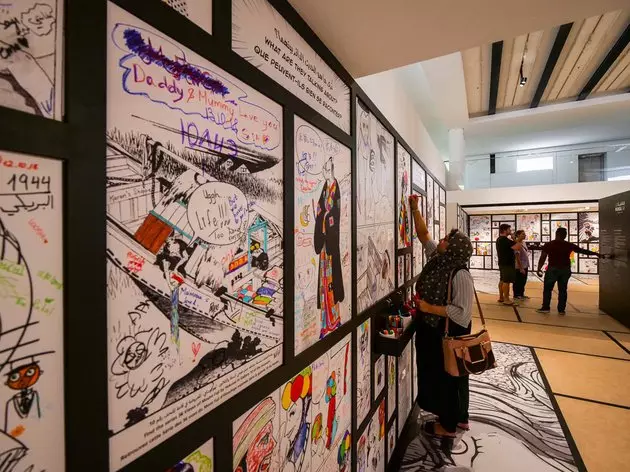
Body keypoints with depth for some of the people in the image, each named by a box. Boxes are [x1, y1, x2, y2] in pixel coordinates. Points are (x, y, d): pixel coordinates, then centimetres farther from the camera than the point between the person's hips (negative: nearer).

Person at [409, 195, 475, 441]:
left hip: (449, 335, -8)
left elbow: (461, 312, -27)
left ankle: (448, 425, 32)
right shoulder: (436, 258, -1)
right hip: (431, 331, 9)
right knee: (436, 374, 21)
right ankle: (459, 417, 42)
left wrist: (428, 307, -25)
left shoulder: (460, 275, -24)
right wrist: (415, 209, 0)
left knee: (449, 377, 11)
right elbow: (423, 235, 6)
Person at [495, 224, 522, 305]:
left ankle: (501, 297, 21)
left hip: (502, 263, 10)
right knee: (506, 281, -6)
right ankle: (506, 299, -2)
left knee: (502, 280, 14)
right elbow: (518, 247, -24)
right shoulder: (505, 239, -19)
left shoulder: (499, 239, 13)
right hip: (507, 263, -10)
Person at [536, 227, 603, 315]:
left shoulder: (548, 245, -6)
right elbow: (583, 251, 14)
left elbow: (542, 258, -8)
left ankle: (546, 307, 4)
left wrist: (539, 269, -2)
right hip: (565, 270, 3)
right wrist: (596, 254, 29)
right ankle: (561, 309, 13)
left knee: (547, 289, 5)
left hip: (552, 269, -3)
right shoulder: (569, 245, 3)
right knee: (563, 290, 10)